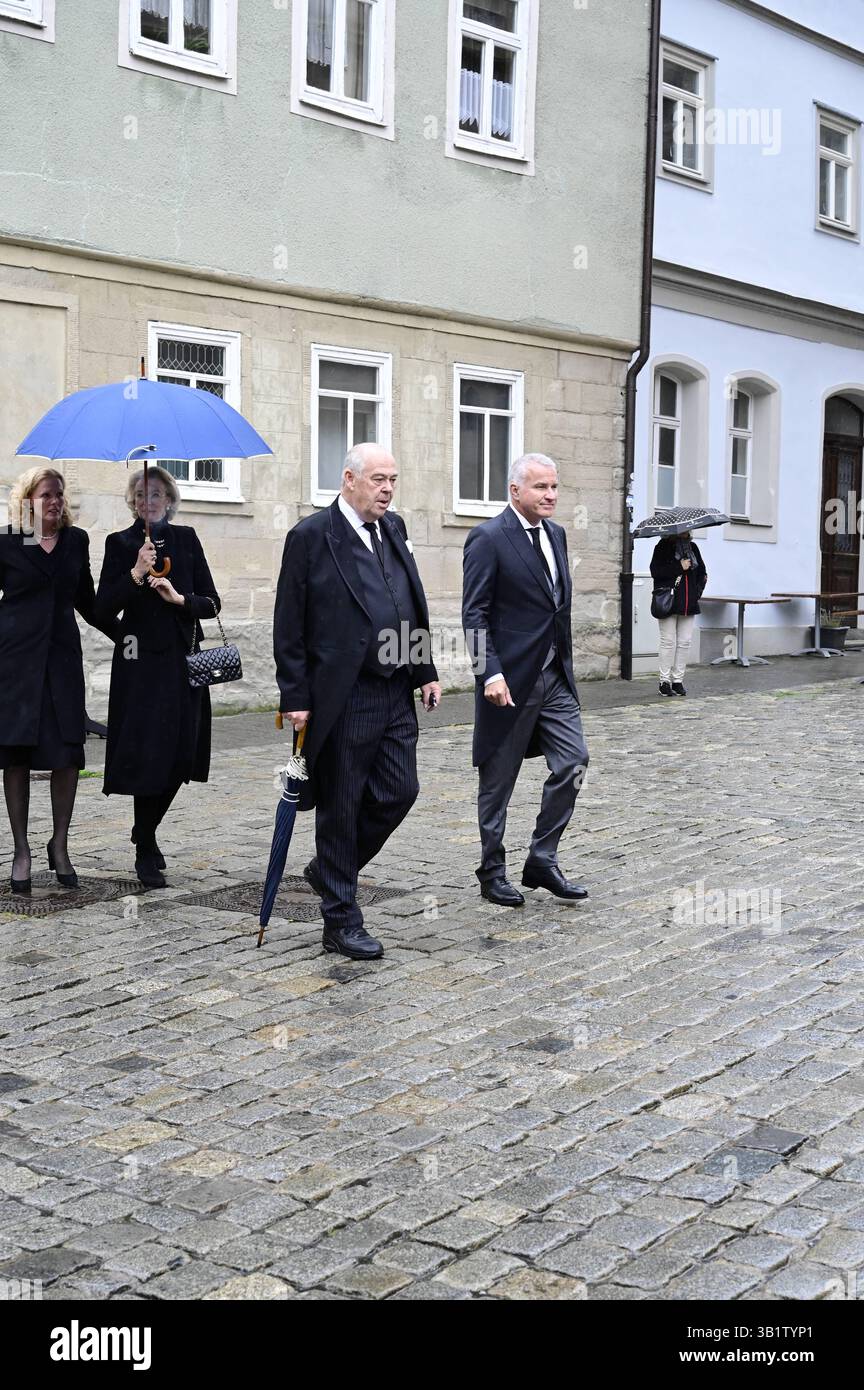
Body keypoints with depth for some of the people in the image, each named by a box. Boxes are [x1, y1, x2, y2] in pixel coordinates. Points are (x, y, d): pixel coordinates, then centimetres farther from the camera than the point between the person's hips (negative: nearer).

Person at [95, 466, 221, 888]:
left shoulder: (186, 539, 10)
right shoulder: (120, 544, 3)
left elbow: (211, 602, 8)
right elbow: (103, 607, -6)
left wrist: (179, 598, -10)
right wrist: (136, 574, -18)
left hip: (184, 659, 3)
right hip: (141, 661, -3)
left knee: (178, 755, 4)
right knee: (147, 754, -7)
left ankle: (145, 833, 26)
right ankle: (145, 853, 5)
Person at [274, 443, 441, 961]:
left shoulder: (394, 529, 12)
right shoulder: (311, 536, -8)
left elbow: (414, 609, 17)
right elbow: (289, 627, -9)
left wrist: (426, 671, 11)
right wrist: (295, 697, -12)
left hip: (397, 695, 7)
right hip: (343, 698, -6)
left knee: (399, 793, 7)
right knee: (341, 808, 3)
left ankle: (331, 870, 30)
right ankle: (341, 921, 14)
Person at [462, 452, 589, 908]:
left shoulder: (556, 534, 12)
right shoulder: (488, 538, -12)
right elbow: (474, 613, -15)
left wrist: (565, 662, 17)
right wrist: (490, 673, -22)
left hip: (555, 677, 7)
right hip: (511, 680, -7)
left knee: (573, 763, 1)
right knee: (498, 780, 5)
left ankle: (542, 861, 13)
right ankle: (492, 872, 18)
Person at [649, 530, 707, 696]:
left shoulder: (692, 548, 15)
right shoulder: (663, 547, -2)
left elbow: (702, 572, 22)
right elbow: (655, 571, -14)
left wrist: (698, 591, 6)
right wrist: (679, 567, -16)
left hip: (689, 604, 5)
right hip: (668, 602, -5)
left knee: (685, 642, 4)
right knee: (668, 642, -4)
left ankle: (678, 680, 11)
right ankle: (665, 681, 2)